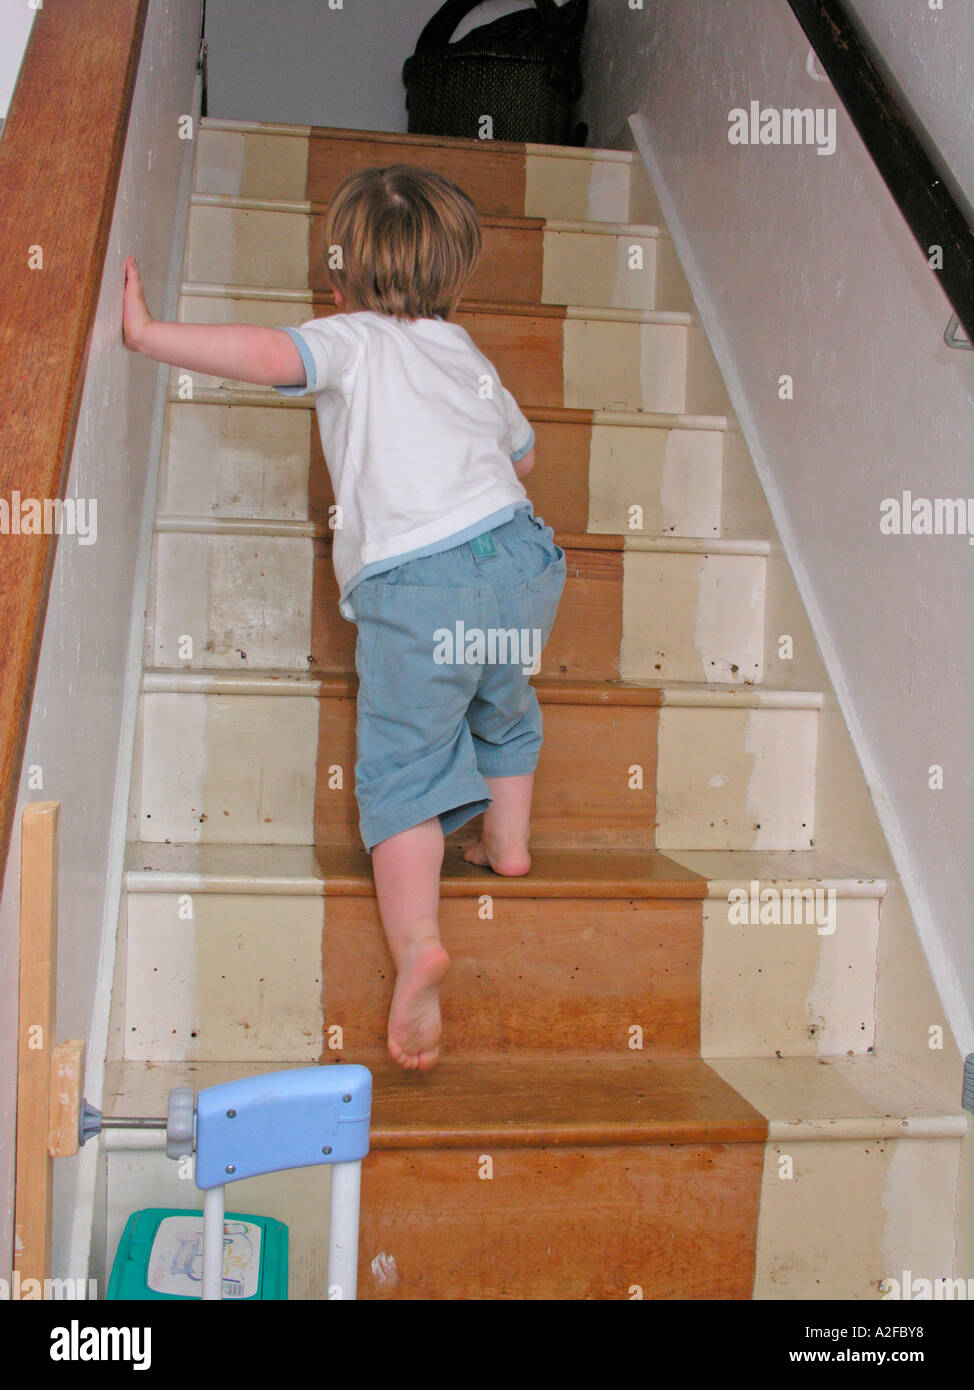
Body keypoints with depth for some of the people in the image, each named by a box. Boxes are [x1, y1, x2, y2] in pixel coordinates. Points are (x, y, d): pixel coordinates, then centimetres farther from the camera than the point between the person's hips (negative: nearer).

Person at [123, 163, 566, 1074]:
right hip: (517, 553, 5)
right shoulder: (468, 356, 25)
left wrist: (147, 334, -10)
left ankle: (416, 941, -17)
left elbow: (269, 356, -15)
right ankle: (509, 840, 43)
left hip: (412, 587, -5)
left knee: (402, 773, -3)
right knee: (504, 711, 33)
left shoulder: (352, 343, 6)